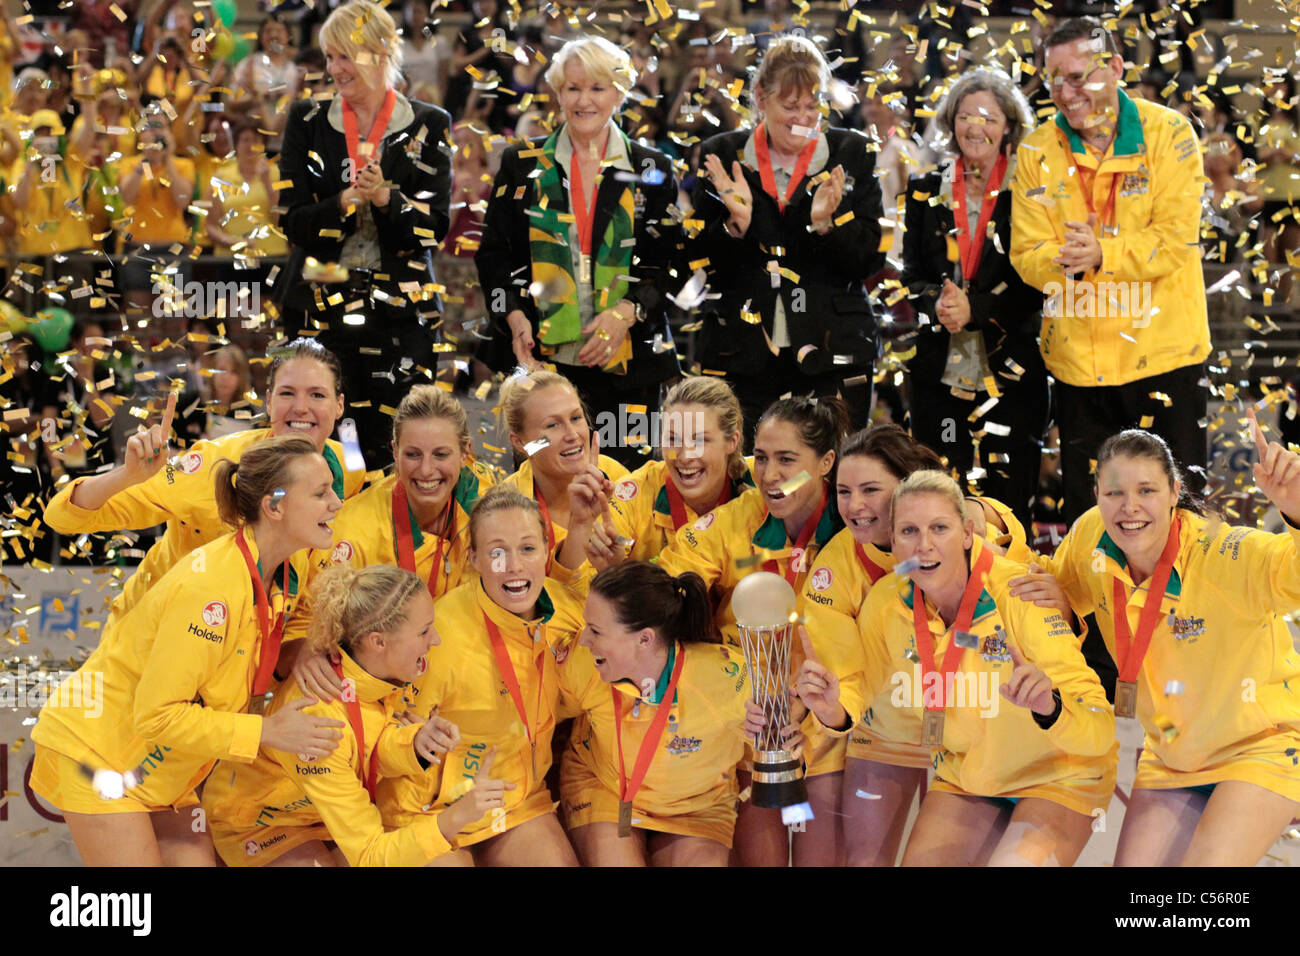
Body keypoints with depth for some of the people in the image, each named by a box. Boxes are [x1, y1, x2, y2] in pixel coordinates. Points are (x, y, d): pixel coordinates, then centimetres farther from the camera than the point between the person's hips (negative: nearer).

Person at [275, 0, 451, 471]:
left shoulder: (428, 126, 4)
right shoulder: (308, 120, 7)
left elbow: (435, 228, -1)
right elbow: (293, 221, 1)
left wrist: (386, 198, -19)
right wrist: (343, 202, -17)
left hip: (399, 309, -1)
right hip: (317, 304, 1)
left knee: (387, 453, -4)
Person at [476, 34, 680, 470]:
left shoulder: (652, 170, 8)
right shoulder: (522, 164, 10)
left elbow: (670, 261, 5)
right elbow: (493, 251, 9)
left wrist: (626, 312, -11)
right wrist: (514, 315, -6)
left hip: (625, 363, 0)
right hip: (539, 355, 0)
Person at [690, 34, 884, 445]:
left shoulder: (852, 153, 5)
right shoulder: (722, 155, 5)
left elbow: (872, 261, 1)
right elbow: (701, 265, 4)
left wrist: (827, 224, -17)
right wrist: (735, 225, -14)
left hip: (832, 354, 0)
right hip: (743, 357, 0)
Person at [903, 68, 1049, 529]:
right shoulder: (926, 191, 10)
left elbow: (1036, 285, -5)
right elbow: (911, 275, 7)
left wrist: (974, 308, -19)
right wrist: (936, 303, -15)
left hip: (1009, 372, -2)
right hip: (938, 372, 3)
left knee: (1007, 504, -2)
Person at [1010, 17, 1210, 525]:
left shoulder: (1168, 133, -5)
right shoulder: (1037, 151, 3)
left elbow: (1177, 238, -12)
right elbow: (1026, 253, -2)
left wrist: (1103, 255, -26)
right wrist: (1065, 261, -24)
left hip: (1164, 350, -2)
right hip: (1078, 359, 3)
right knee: (1085, 508, 11)